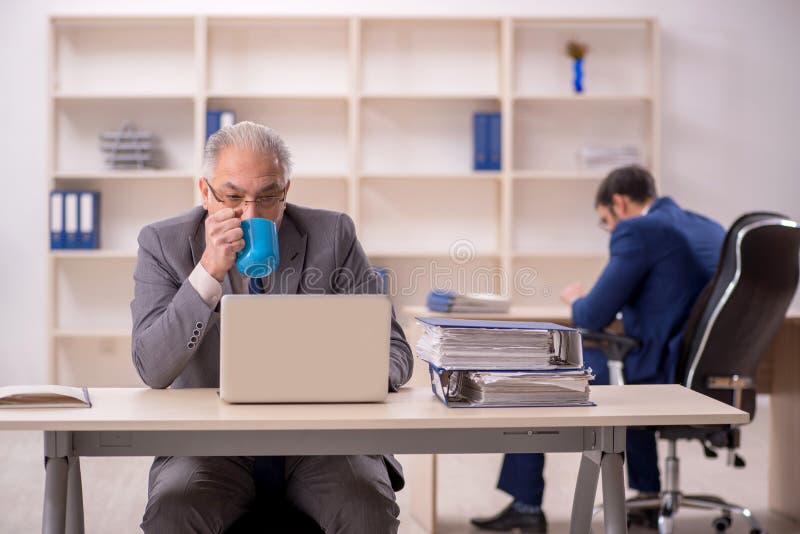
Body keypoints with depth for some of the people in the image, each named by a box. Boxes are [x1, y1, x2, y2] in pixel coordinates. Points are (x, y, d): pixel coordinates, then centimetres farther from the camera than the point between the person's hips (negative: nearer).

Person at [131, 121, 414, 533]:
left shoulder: (332, 236, 0)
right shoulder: (164, 244, -2)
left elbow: (392, 348, 2)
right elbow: (152, 371, -13)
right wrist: (209, 271, -23)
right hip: (212, 442, 0)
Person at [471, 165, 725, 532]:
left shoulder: (637, 232, -13)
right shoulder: (711, 229, 13)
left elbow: (593, 318, -13)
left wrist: (577, 299, 9)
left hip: (662, 379, -8)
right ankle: (648, 498, 40)